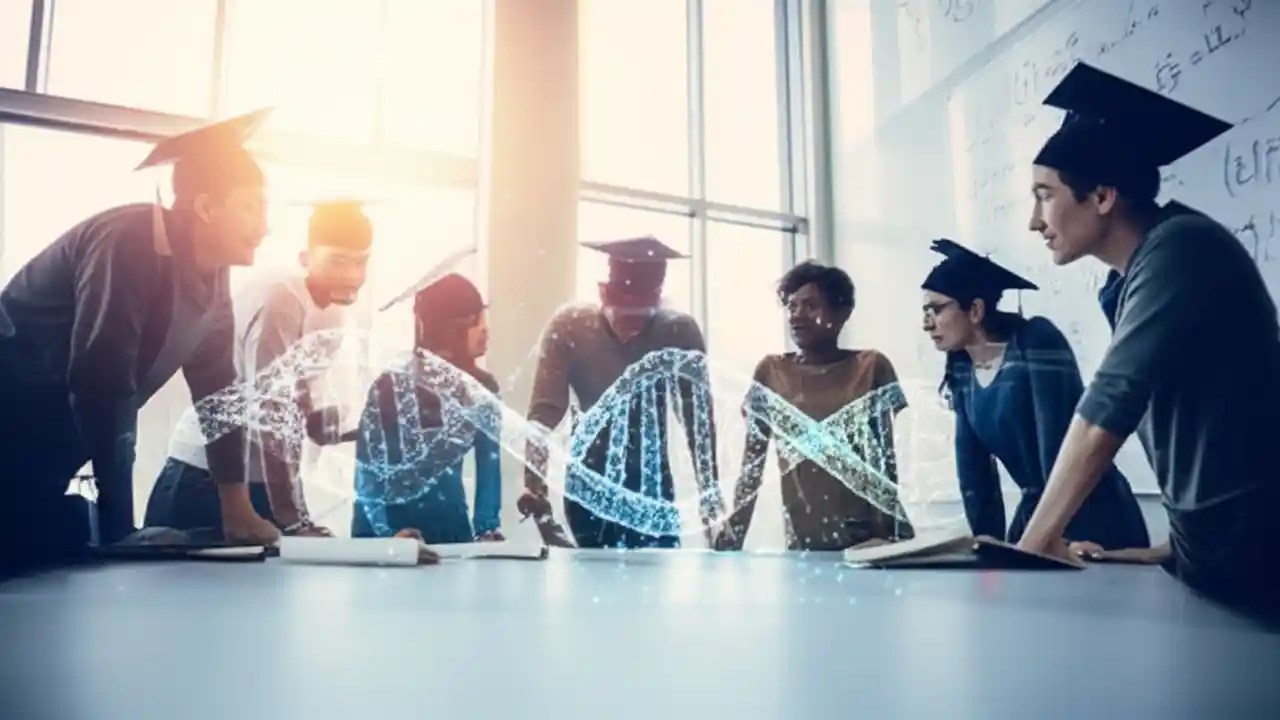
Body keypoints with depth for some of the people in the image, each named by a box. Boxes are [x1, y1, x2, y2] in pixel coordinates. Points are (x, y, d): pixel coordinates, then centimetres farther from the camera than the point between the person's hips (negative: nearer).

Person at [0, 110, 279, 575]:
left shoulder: (211, 278, 1)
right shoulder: (132, 243, -24)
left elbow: (219, 392, 4)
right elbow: (102, 381, -29)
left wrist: (238, 511, 1)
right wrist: (121, 527, -26)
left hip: (48, 448, 8)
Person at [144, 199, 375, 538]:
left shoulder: (335, 313, 4)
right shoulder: (278, 299, -20)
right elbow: (271, 416, -25)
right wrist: (295, 523, -27)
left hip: (260, 485, 7)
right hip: (206, 480, -7)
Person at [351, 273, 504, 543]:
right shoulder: (392, 386, -14)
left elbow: (490, 466, -3)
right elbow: (367, 468, -14)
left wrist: (487, 529, -15)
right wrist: (387, 535, -23)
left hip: (449, 526, 3)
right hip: (383, 530, -3)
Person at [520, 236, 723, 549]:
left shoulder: (681, 332, -16)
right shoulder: (567, 327, -17)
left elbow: (698, 419, -15)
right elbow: (544, 412, -21)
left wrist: (710, 498, -20)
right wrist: (534, 484, -34)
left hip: (653, 482, 0)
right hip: (588, 482, 0)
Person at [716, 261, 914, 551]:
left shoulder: (871, 367, 0)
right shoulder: (771, 371, 4)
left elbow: (886, 462, -2)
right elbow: (751, 465, 4)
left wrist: (896, 538, -9)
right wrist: (729, 542, -1)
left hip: (867, 538, -1)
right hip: (802, 541, 1)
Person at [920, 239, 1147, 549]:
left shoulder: (1036, 342, -18)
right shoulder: (961, 368, 1)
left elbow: (1057, 442, -23)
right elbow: (972, 467, 4)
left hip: (1092, 517, -6)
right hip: (1034, 512, 7)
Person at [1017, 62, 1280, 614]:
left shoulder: (1181, 248, -15)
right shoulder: (1146, 275, 11)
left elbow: (1107, 413, -18)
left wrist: (1033, 546, -10)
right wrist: (1175, 552, 10)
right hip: (1220, 558, 8)